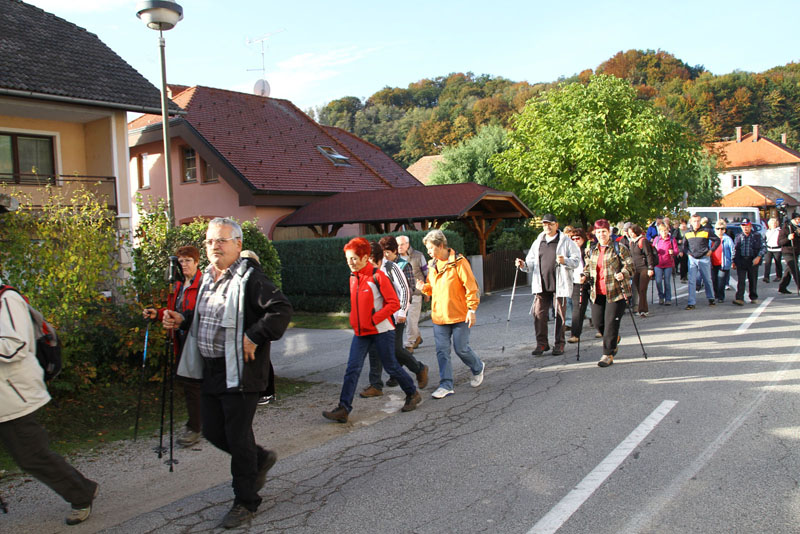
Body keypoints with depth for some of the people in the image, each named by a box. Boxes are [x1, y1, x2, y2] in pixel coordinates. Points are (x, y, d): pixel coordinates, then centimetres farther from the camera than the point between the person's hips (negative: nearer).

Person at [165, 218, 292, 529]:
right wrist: (182, 320, 8)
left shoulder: (250, 279, -15)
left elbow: (281, 309, -24)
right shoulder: (207, 278, 12)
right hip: (211, 370, 9)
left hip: (239, 372, -8)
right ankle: (261, 459, 41)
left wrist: (254, 337, -25)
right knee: (213, 432, 17)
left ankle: (245, 502, 21)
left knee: (238, 438, 2)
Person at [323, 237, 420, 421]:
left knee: (391, 367, 7)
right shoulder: (353, 277, 8)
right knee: (352, 369, -3)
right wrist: (354, 321, 10)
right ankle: (343, 409, -3)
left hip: (381, 330, -6)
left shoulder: (378, 276, -13)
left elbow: (394, 303, -15)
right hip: (360, 332, 6)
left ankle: (413, 394, 29)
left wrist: (374, 319, -19)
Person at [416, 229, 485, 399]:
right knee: (442, 351, 3)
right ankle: (446, 385, 10)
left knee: (461, 349, 2)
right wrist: (424, 288, -2)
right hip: (439, 316, 6)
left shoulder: (459, 262, -11)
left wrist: (472, 309, -15)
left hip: (459, 315, -6)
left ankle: (478, 368, 32)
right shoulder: (433, 265, 10)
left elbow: (470, 286, -11)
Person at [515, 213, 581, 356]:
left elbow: (576, 260, -3)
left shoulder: (566, 241, 2)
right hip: (541, 285, 3)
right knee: (538, 314, -3)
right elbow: (531, 262, 14)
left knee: (559, 315, 4)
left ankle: (559, 344, 16)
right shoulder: (538, 242, 15)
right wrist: (523, 265, -7)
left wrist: (564, 261, -22)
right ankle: (541, 343, 8)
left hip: (559, 285, -3)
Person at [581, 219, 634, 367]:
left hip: (615, 292, -5)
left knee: (611, 323, -7)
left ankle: (608, 354, 3)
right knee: (598, 322, 6)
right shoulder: (591, 251, 14)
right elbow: (587, 268, 22)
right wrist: (585, 276, 1)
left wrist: (623, 274, -24)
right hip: (597, 293, 5)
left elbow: (630, 266, -4)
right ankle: (615, 339, 38)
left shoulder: (619, 248, -2)